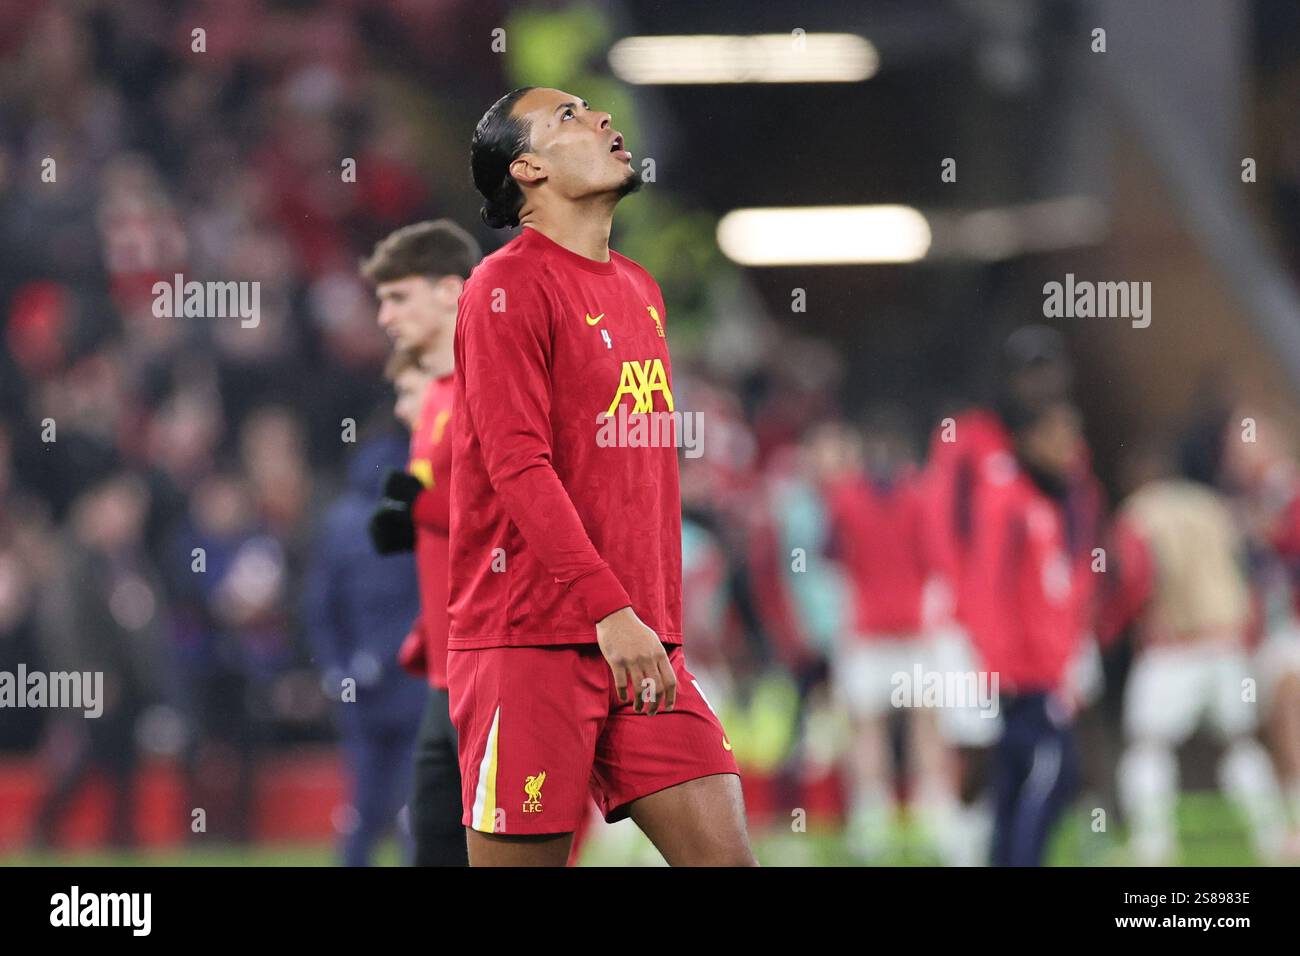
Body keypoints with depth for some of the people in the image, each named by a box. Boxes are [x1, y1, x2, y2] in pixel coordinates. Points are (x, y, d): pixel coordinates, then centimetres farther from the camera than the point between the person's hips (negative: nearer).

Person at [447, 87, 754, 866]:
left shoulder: (640, 289, 18)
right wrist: (610, 610, -24)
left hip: (643, 641, 7)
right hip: (531, 639, -7)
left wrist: (661, 620, 18)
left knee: (725, 852, -4)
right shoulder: (509, 285, -6)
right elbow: (519, 464, -16)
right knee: (526, 852, -4)